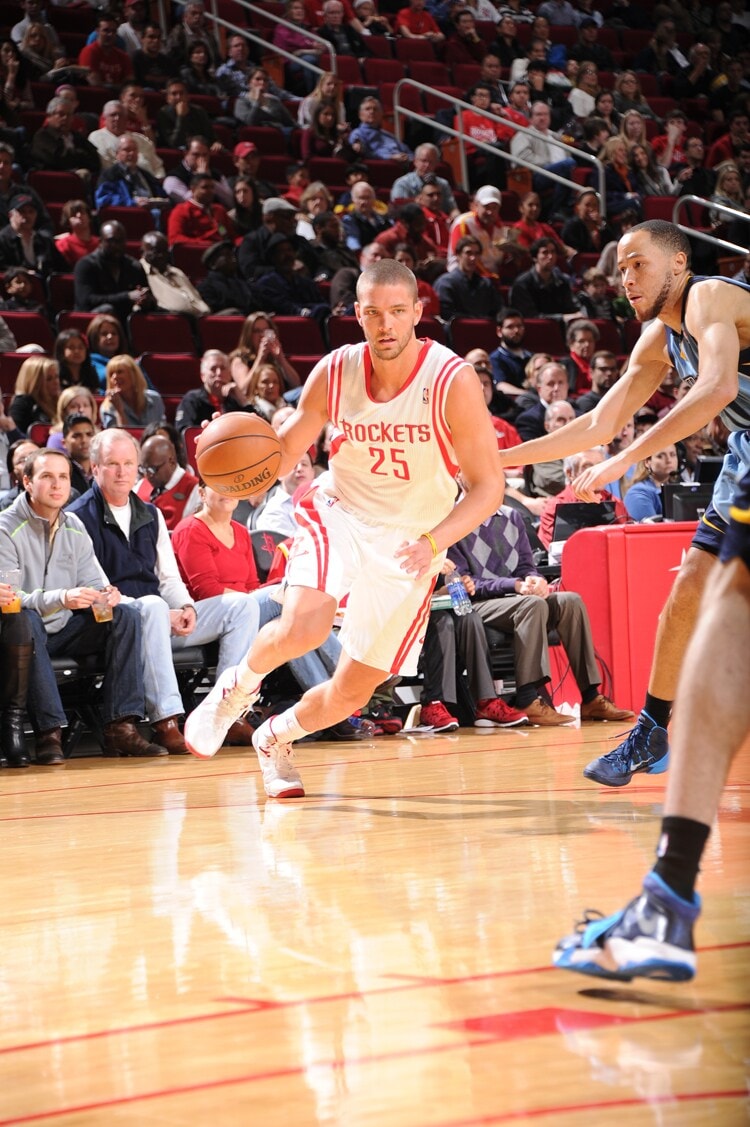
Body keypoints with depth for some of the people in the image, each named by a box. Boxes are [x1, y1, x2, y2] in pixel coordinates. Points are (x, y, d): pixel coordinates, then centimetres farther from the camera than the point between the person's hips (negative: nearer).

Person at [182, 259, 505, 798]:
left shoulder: (453, 381, -20)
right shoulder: (334, 374, -12)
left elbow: (489, 485, -16)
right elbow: (284, 451, 2)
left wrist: (433, 542, -32)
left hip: (408, 543, 0)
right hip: (340, 515, 0)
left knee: (353, 692, 6)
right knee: (303, 626, -31)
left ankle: (275, 738, 38)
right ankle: (238, 686, 2)